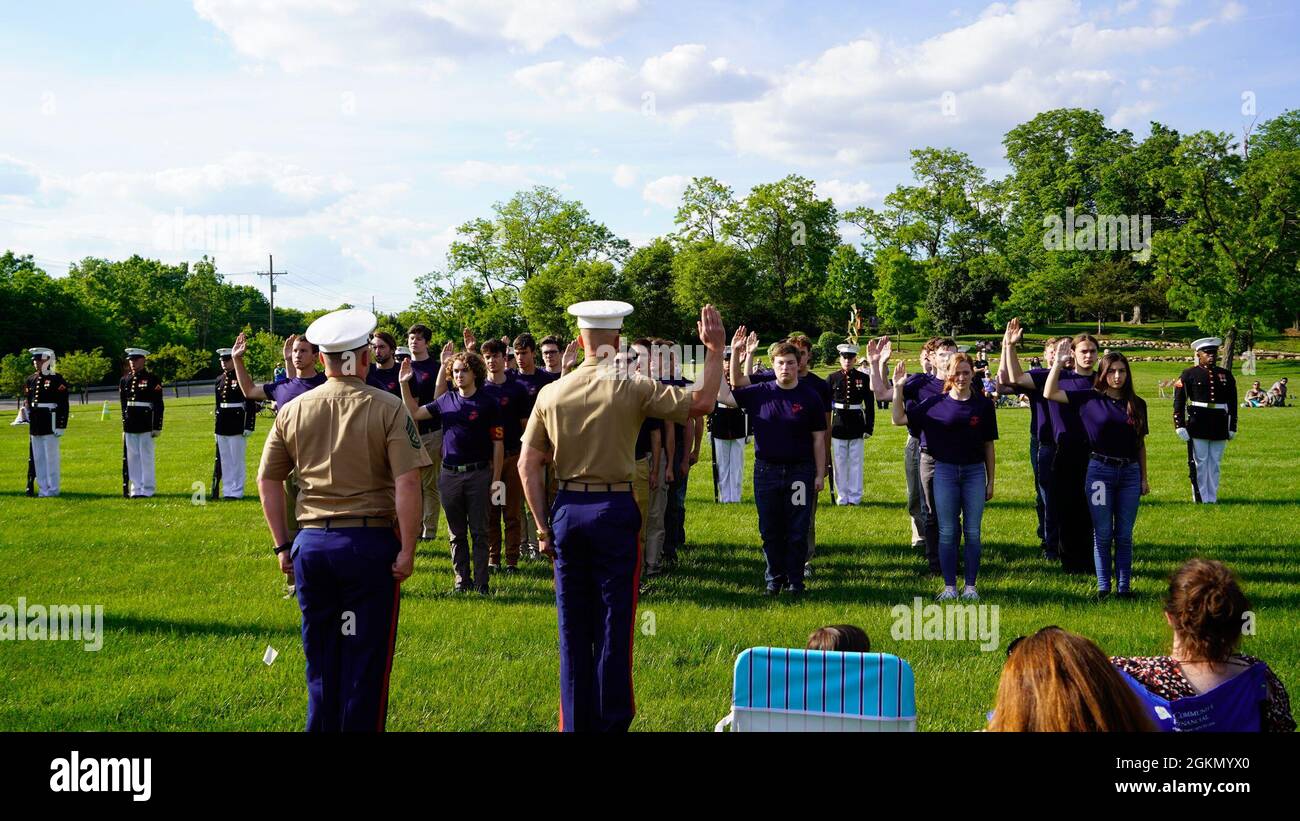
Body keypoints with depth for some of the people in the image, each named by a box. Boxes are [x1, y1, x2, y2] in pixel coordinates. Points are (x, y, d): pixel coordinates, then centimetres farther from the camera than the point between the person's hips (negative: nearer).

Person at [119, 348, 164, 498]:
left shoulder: (152, 380, -4)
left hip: (146, 426, -5)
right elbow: (123, 404, 17)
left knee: (146, 457, 0)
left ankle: (147, 490, 6)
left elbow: (158, 405, -6)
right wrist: (124, 423, 14)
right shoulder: (125, 381, 11)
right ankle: (135, 489, 13)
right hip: (130, 426, 5)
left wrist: (157, 427, -10)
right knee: (132, 458, 7)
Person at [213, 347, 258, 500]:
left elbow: (251, 404, -11)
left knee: (237, 459, 0)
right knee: (224, 460, 10)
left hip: (237, 425, -7)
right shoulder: (219, 380, 12)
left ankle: (237, 492, 7)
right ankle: (227, 490, 17)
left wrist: (249, 426, -15)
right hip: (222, 427, 7)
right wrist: (216, 426, 15)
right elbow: (218, 404, 17)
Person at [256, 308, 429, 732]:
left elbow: (267, 480, 10)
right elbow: (408, 483, -13)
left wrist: (282, 544, 16)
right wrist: (407, 550, -8)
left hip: (312, 542, 4)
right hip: (371, 542, -4)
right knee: (367, 657, 6)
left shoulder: (292, 411, 6)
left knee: (321, 656, 15)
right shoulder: (388, 408, -6)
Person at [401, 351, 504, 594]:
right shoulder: (446, 400, 9)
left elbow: (498, 443, -4)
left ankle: (481, 583, 7)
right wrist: (404, 384, 4)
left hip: (478, 474, -4)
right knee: (457, 534, 11)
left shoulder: (488, 402, -4)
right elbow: (415, 412, 15)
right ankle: (462, 581, 20)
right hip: (449, 474, 4)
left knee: (479, 533, 1)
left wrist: (496, 480, -7)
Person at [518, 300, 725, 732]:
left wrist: (543, 526, 9)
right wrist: (715, 349, -1)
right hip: (615, 511, -3)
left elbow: (528, 465, 3)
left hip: (567, 510, 4)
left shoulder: (551, 393, 2)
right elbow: (701, 403, -10)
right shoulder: (632, 388, -9)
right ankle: (611, 721, 11)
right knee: (613, 626, 5)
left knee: (573, 626, 12)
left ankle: (574, 721, 20)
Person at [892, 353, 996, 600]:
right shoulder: (936, 403, 1)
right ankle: (949, 586, 11)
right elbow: (899, 419, 1)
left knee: (973, 532, 5)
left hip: (975, 471, 0)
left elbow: (989, 445, 5)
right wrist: (898, 388, -9)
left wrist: (990, 481, 5)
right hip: (945, 471, 0)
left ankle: (971, 586, 14)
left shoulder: (984, 404, 1)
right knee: (947, 532, 3)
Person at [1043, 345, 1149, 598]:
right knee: (1102, 534, 4)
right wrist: (1058, 362, -14)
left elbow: (1141, 444, 12)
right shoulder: (1090, 399, -1)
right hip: (1100, 471, -2)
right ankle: (1103, 586, 12)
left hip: (1130, 473, 2)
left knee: (1124, 535, 7)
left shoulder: (1137, 404, 6)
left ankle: (1124, 586, 14)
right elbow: (1050, 393, -9)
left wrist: (1144, 478, 11)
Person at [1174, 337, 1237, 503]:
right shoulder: (1189, 374, 1)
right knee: (1199, 462, 0)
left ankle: (1212, 498, 15)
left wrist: (1232, 427, 12)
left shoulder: (1226, 375, 11)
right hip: (1197, 426, -3)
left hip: (1219, 426, 3)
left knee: (1215, 463, 8)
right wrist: (1180, 425, -8)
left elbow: (1232, 403, 15)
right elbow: (1179, 401, -2)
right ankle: (1201, 498, 7)